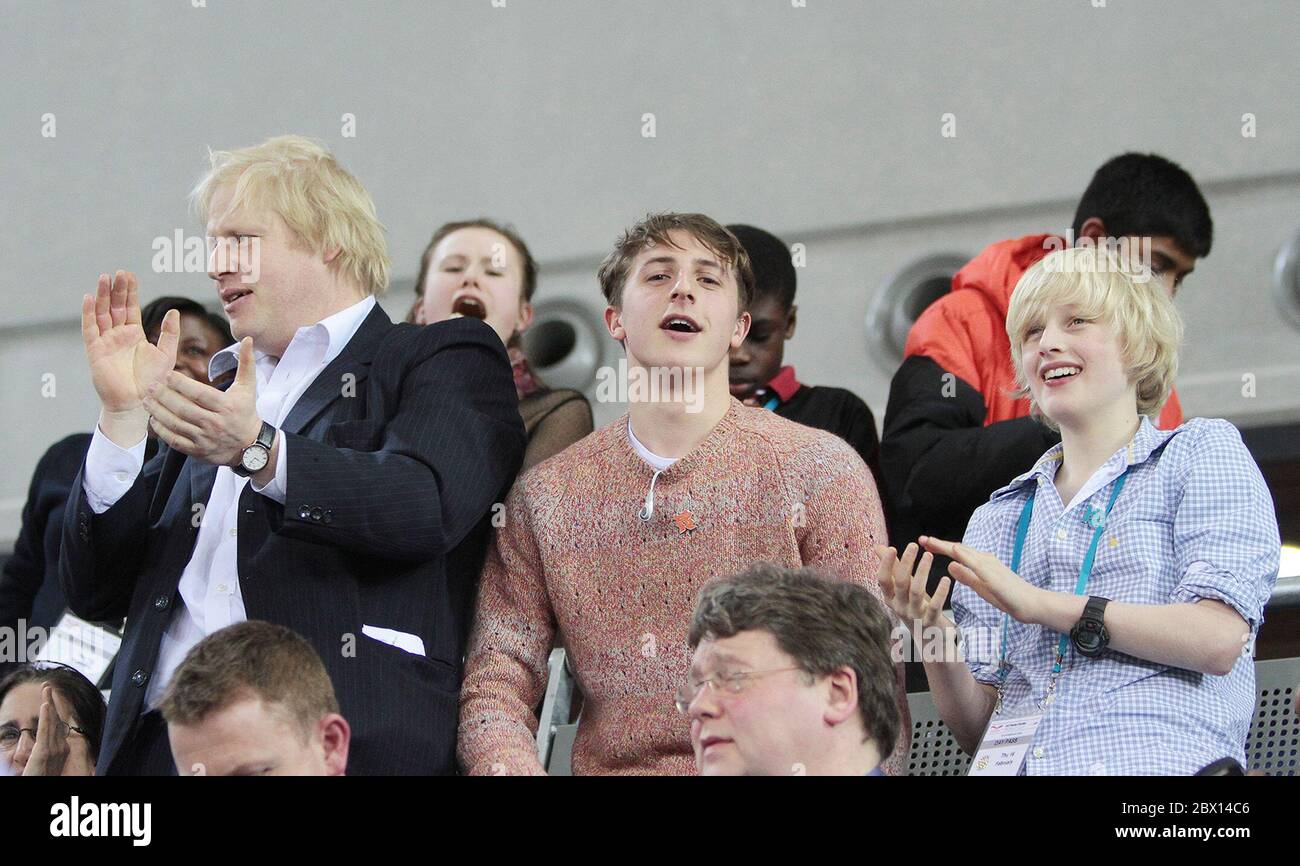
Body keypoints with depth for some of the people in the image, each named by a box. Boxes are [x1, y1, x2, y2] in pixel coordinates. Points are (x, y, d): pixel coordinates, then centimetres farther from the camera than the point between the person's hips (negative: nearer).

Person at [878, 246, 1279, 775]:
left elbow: (1218, 640, -5)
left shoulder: (1201, 453, 10)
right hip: (1013, 770, 4)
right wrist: (932, 640, -2)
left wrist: (1041, 604, -6)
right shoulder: (999, 518, 22)